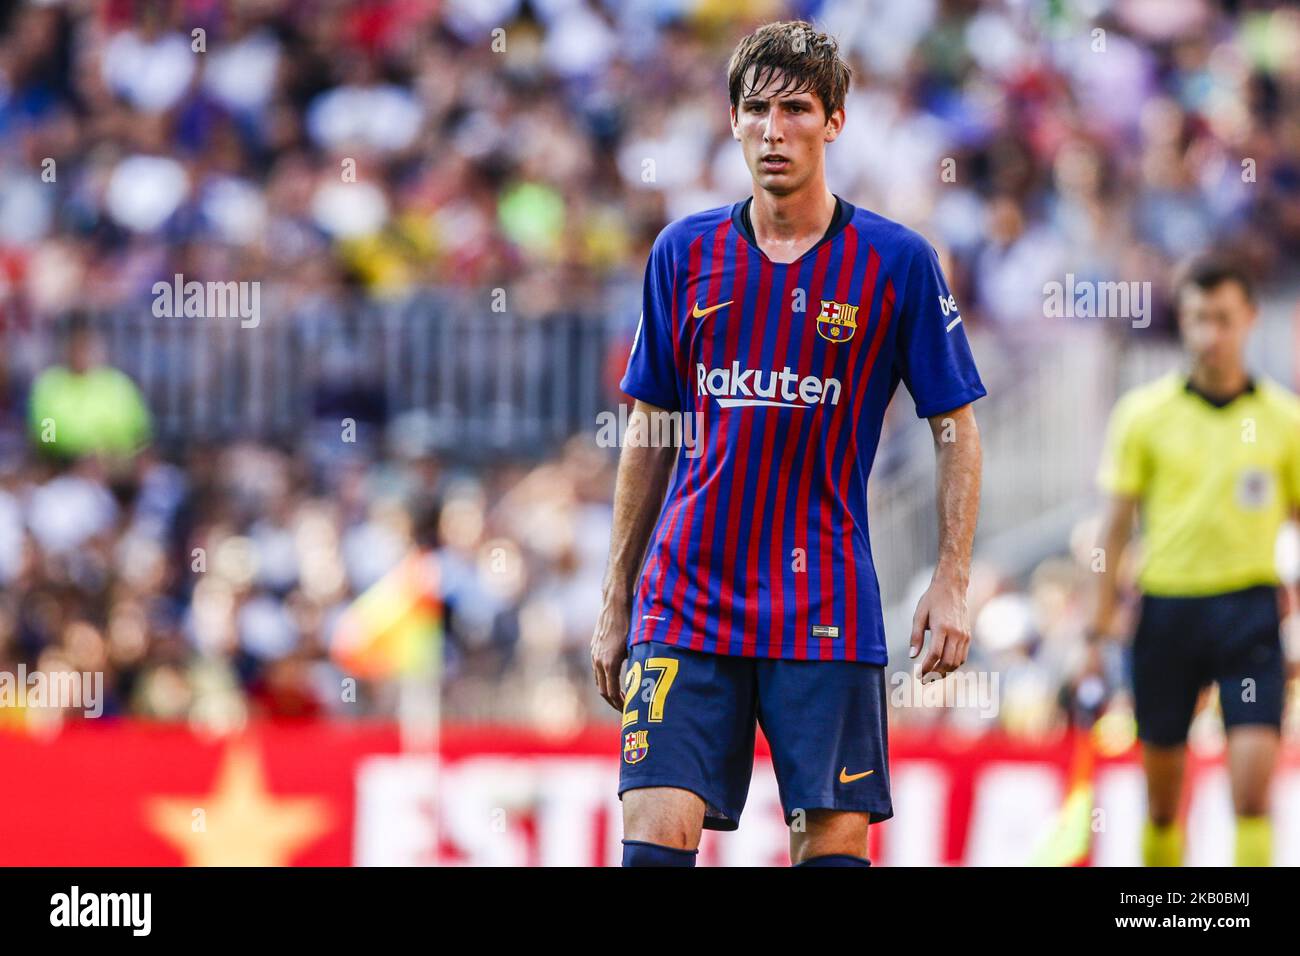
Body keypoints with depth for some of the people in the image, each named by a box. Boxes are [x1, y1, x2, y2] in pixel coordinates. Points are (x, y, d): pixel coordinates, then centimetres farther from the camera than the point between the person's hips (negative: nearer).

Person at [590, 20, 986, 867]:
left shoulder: (897, 262, -1)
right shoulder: (685, 253, 6)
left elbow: (956, 431, 3)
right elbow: (650, 438, 13)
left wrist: (953, 583, -7)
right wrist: (617, 599, 11)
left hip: (827, 610, -1)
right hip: (684, 600, 2)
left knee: (836, 840, -3)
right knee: (656, 832, -10)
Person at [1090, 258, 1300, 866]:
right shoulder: (1145, 413, 1)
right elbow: (1117, 521, 5)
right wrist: (1103, 620, 1)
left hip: (1249, 606, -1)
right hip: (1167, 605, 1)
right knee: (1162, 788, 8)